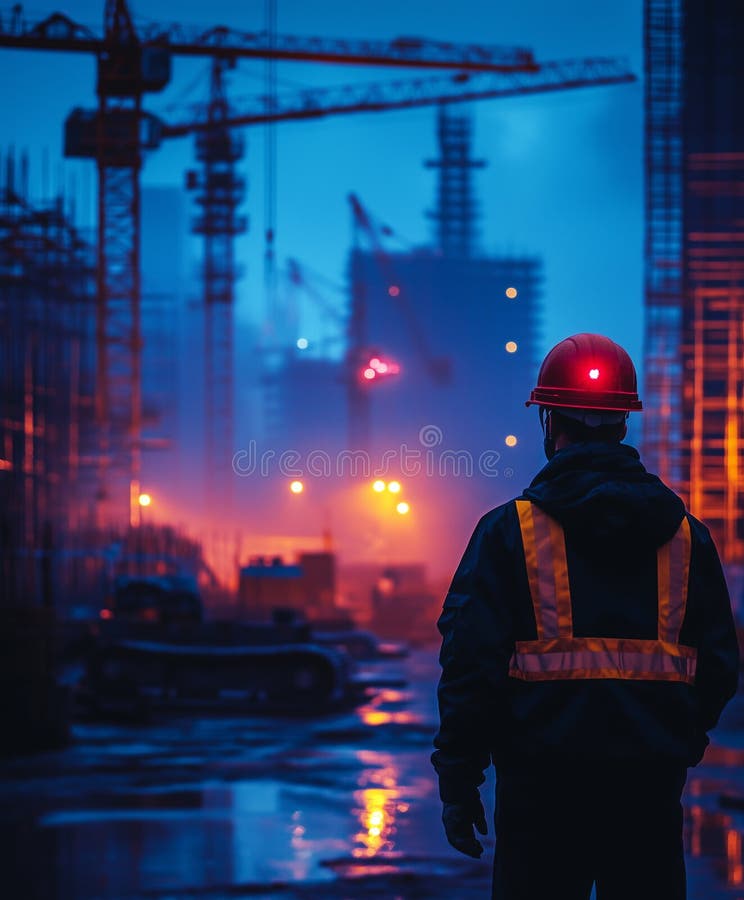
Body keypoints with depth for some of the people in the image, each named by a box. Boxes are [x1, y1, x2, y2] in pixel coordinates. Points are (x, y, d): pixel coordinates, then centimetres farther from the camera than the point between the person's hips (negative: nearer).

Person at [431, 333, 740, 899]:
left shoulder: (509, 532, -4)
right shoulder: (685, 535, 6)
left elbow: (470, 662, -7)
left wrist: (458, 779, -1)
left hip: (543, 785, -3)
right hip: (651, 788, 3)